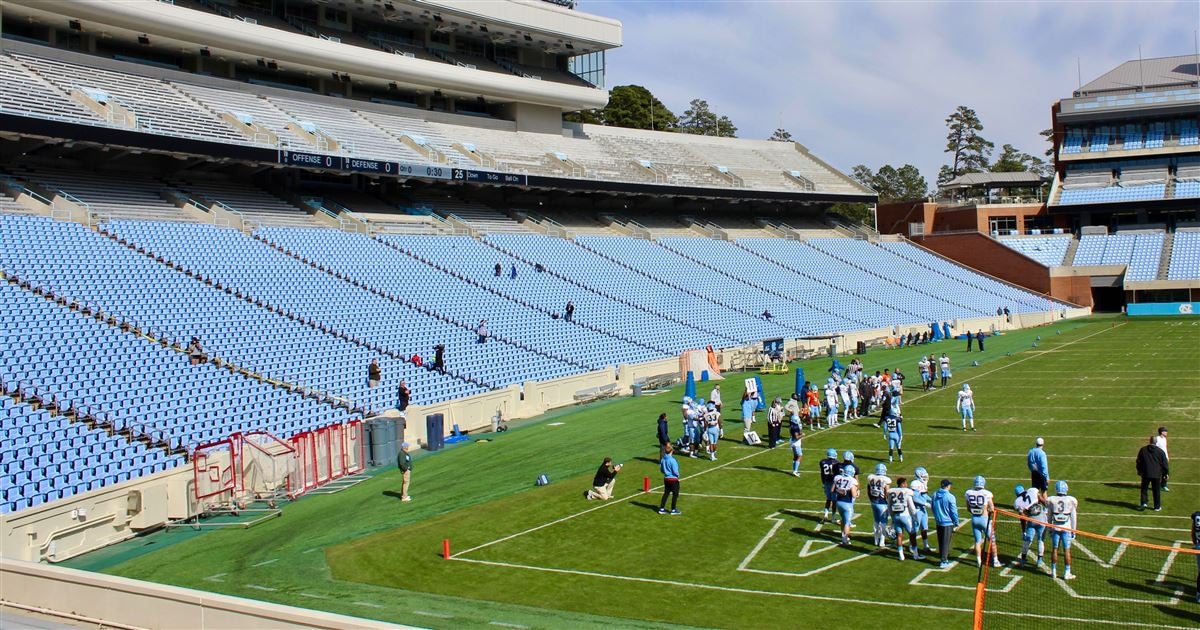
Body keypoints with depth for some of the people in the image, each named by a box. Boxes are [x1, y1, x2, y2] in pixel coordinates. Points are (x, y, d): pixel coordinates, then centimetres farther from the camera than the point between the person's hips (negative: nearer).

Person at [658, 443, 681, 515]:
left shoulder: (662, 459, -2)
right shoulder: (672, 460, -22)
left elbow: (661, 469, 8)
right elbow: (675, 471, -18)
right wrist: (677, 475, 2)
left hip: (666, 479, 6)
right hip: (673, 479, -6)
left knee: (666, 493, 16)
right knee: (675, 494, 8)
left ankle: (661, 508, 18)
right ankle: (673, 510, 13)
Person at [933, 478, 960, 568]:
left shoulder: (935, 495, 0)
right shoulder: (950, 497, -18)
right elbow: (954, 511, -12)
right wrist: (956, 523, 1)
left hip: (938, 522, 6)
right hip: (948, 523, -5)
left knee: (941, 542, 15)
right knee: (946, 543, 1)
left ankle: (944, 559, 26)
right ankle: (944, 561, 2)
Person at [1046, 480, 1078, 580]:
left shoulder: (1051, 500, -5)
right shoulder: (1071, 501, -7)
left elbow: (1050, 517, 4)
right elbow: (1074, 518, 0)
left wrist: (1050, 529, 15)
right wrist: (1074, 530, 10)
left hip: (1055, 528, 1)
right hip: (1067, 529, -1)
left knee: (1054, 549, 10)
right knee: (1067, 551, 5)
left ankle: (1053, 572, 16)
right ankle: (1067, 573, 9)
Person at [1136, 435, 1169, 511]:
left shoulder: (1143, 450, 1)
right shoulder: (1160, 451, -4)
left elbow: (1139, 461, 9)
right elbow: (1164, 463, -1)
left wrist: (1139, 471, 22)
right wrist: (1166, 473, 11)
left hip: (1145, 474, 1)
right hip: (1157, 474, -1)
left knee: (1144, 489, 13)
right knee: (1156, 491, 8)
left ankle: (1143, 503, 0)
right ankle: (1157, 507, 13)